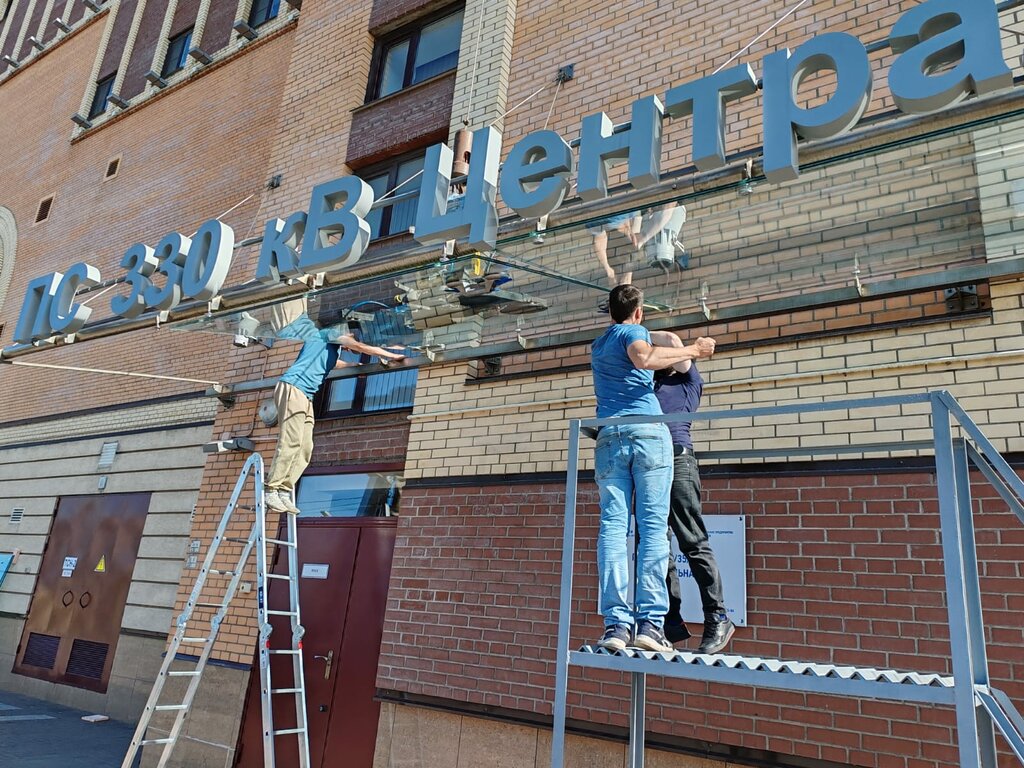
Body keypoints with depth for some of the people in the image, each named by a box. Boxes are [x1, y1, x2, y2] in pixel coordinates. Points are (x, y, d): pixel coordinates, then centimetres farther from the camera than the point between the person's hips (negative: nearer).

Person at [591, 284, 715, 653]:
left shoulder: (597, 345, 28)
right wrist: (691, 350, -5)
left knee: (613, 525, -4)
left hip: (609, 437, 5)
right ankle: (650, 621, -12)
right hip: (648, 433, -4)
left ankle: (616, 622, -13)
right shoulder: (633, 332, 9)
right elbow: (643, 359, -15)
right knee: (653, 526, -5)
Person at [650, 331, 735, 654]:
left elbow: (672, 341, 3)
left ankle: (718, 619, -3)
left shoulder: (689, 380, 14)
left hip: (677, 459, -6)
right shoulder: (650, 386, 30)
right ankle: (671, 621, 7)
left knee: (693, 544, -9)